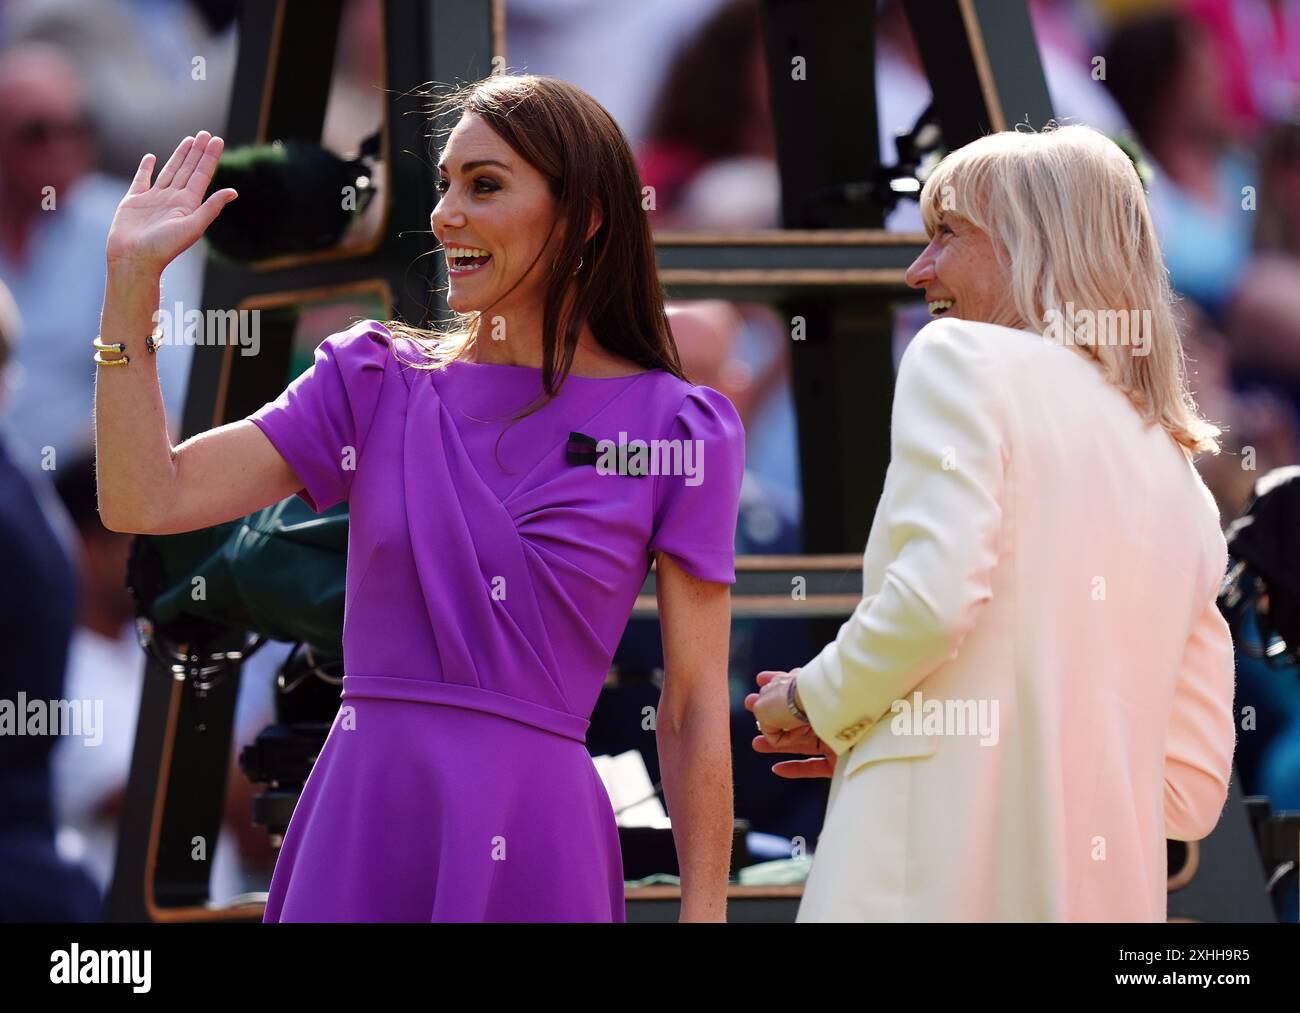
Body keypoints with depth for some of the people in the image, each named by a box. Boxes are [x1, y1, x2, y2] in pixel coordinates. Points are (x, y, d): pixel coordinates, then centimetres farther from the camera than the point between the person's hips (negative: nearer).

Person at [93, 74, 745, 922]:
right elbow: (147, 501, 2)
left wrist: (705, 911, -6)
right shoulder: (376, 381, 8)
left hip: (536, 848, -3)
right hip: (361, 836, 3)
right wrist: (131, 278, -1)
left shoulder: (679, 430, 0)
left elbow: (694, 709, -1)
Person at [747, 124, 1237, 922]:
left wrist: (817, 702, 3)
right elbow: (1191, 791, 19)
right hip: (1108, 893, 7)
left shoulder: (962, 358, 2)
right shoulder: (1184, 488, 21)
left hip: (929, 873, -7)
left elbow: (933, 595, -17)